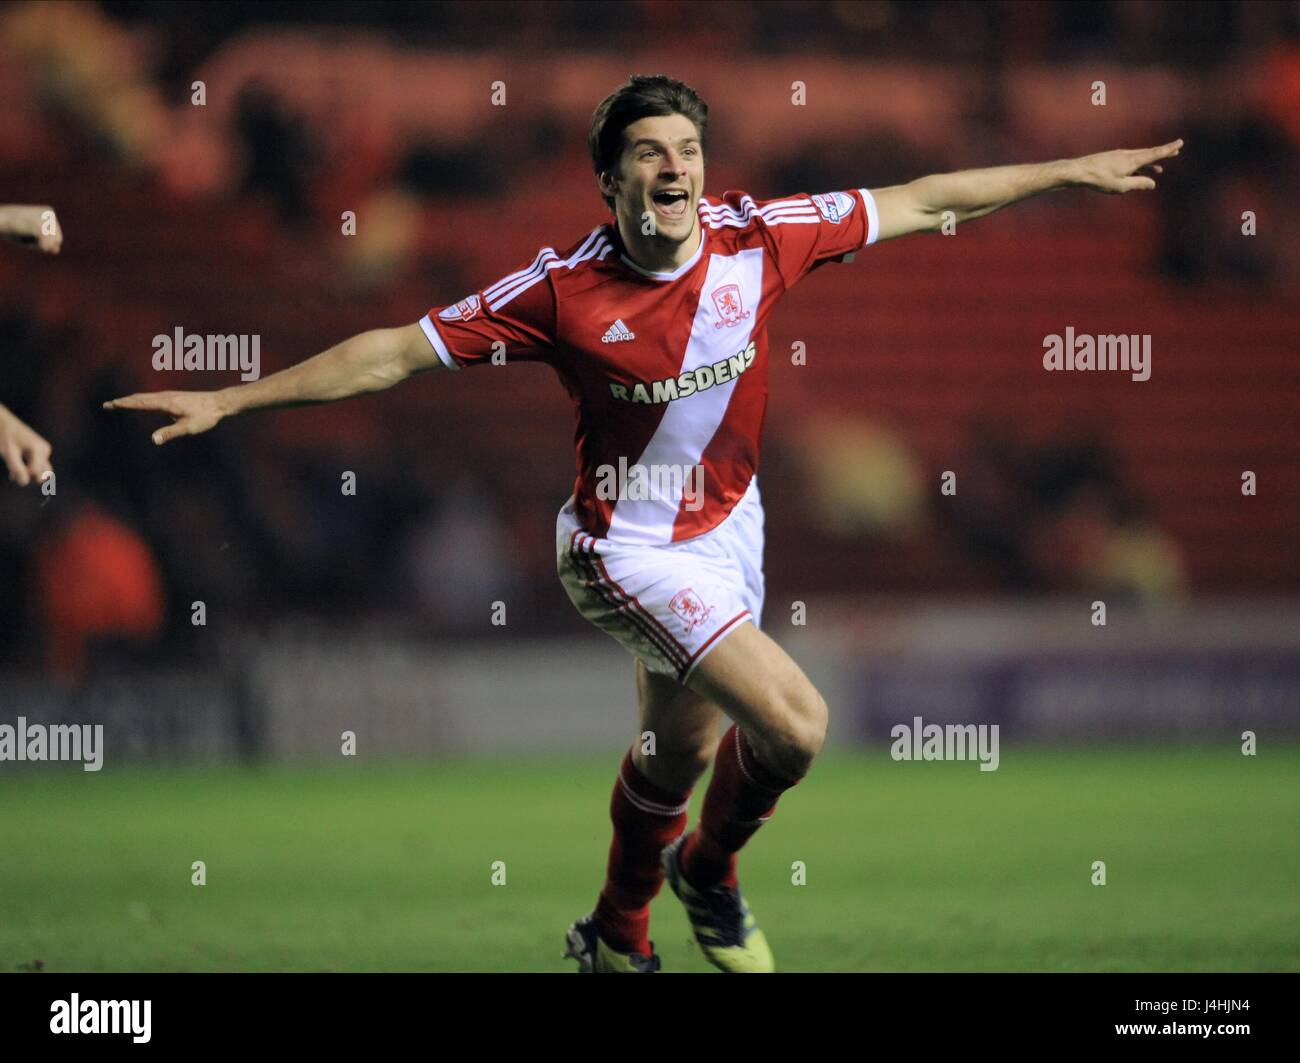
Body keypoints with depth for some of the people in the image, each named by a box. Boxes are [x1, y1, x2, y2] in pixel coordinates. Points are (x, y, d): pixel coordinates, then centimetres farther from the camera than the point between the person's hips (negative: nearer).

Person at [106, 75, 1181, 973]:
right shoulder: (563, 290, -23)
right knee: (793, 724, -19)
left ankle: (616, 936, 47)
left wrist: (1075, 170, 1)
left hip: (728, 522, 5)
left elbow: (918, 202, -3)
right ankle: (710, 869, 14)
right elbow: (396, 352, -16)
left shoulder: (753, 236, -14)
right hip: (629, 546, -5)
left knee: (683, 744, 21)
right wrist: (231, 398, -16)